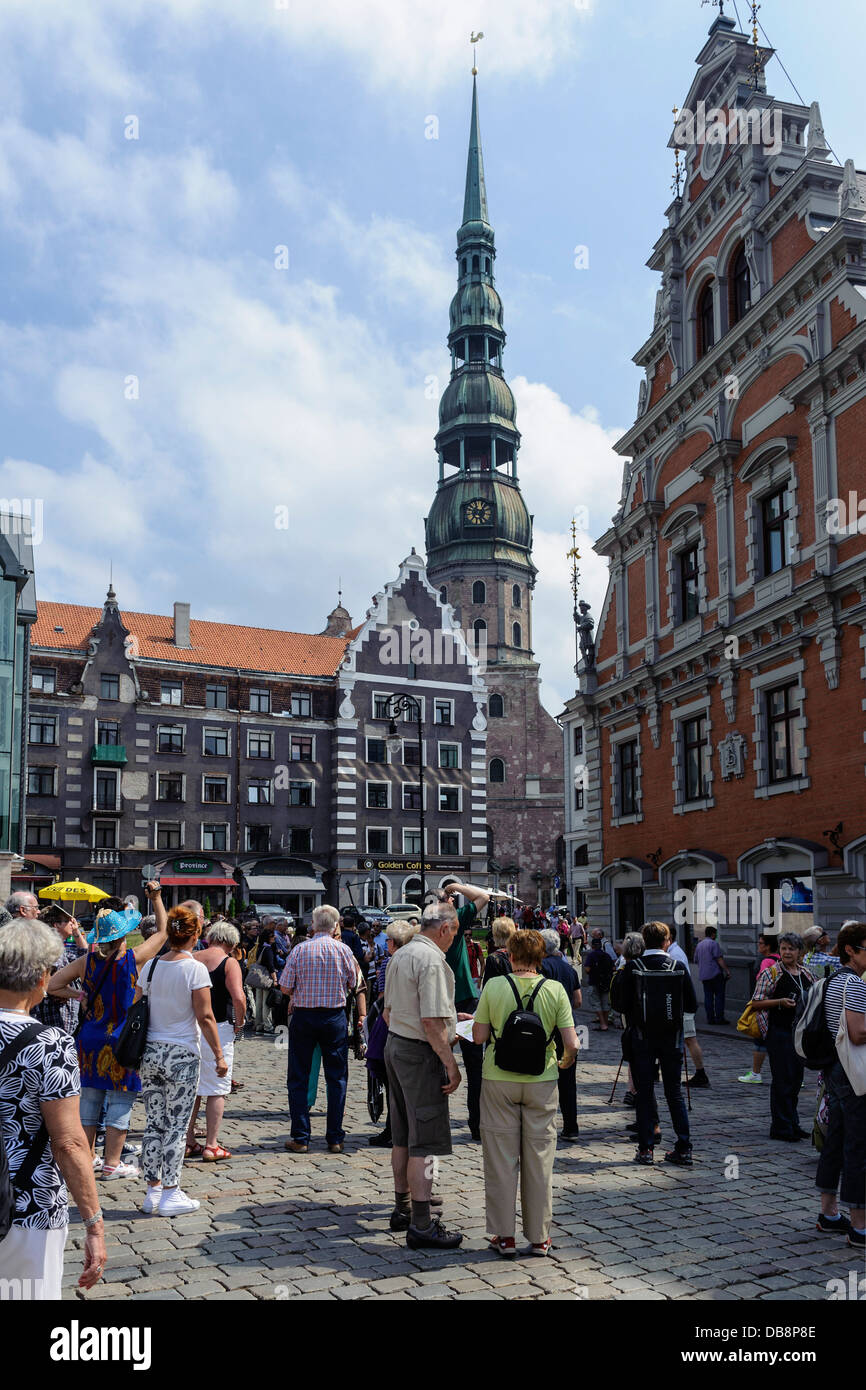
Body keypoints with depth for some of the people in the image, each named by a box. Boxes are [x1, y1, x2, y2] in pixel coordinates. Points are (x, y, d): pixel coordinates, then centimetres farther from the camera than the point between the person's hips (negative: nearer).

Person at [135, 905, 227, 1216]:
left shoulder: (151, 965, 4)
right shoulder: (195, 968, -12)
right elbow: (205, 1017, -13)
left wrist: (139, 1049, 18)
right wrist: (219, 1055, -6)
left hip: (150, 1051, 5)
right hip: (181, 1054, -5)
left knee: (154, 1124, 12)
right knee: (176, 1126, 3)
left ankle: (153, 1191, 19)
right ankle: (171, 1194, 9)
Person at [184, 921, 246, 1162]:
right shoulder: (229, 963, -8)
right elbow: (238, 997, -20)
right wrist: (239, 1023, -5)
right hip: (218, 1030, -5)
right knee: (217, 1090, 4)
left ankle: (188, 1142, 21)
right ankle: (211, 1146, 5)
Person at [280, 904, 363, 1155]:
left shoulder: (299, 949, -6)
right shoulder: (343, 950, -5)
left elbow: (285, 988, -4)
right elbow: (354, 985, 5)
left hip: (303, 1015, 0)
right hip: (335, 1016, 1)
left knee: (298, 1078, 9)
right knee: (337, 1078, 9)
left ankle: (300, 1137, 9)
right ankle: (335, 1138, 10)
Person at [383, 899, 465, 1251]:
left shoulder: (400, 955, 11)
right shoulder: (432, 960, -19)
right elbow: (432, 1022, -24)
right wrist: (451, 1064, -19)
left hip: (395, 1045, 10)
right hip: (421, 1054, -10)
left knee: (403, 1137, 18)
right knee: (426, 1142, -4)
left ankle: (403, 1208, 29)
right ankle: (420, 1225, -1)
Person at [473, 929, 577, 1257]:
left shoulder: (493, 986, -9)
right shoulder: (555, 990, -7)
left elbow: (479, 1036, -6)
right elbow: (572, 1045, -9)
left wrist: (476, 1020, 15)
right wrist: (564, 1063, 11)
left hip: (499, 1080, -1)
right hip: (541, 1081, 1)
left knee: (501, 1159, 9)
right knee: (539, 1159, 11)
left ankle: (504, 1236, 15)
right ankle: (539, 1237, 19)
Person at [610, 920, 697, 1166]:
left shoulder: (631, 968, -10)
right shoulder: (679, 967, -5)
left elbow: (620, 1004, -9)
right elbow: (692, 1005, 0)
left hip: (641, 1037, -2)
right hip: (671, 1037, 2)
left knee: (644, 1093, 6)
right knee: (674, 1093, 10)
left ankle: (645, 1148, 7)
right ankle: (684, 1148, 10)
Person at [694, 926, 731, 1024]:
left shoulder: (699, 945, 16)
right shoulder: (714, 943, -8)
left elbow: (696, 961, 22)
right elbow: (719, 959, -15)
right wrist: (727, 970, -13)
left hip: (703, 975, 7)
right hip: (715, 973, -7)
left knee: (708, 996, 6)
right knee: (719, 995, -2)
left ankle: (710, 1018, 5)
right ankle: (719, 1018, -6)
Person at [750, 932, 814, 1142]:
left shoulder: (806, 974, 10)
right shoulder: (771, 973, -7)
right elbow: (756, 1003, -9)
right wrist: (781, 1002, -20)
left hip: (800, 1030, 6)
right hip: (778, 1032, -6)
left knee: (796, 1078, 12)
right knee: (782, 1079, -4)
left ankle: (793, 1124, 23)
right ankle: (781, 1127, 4)